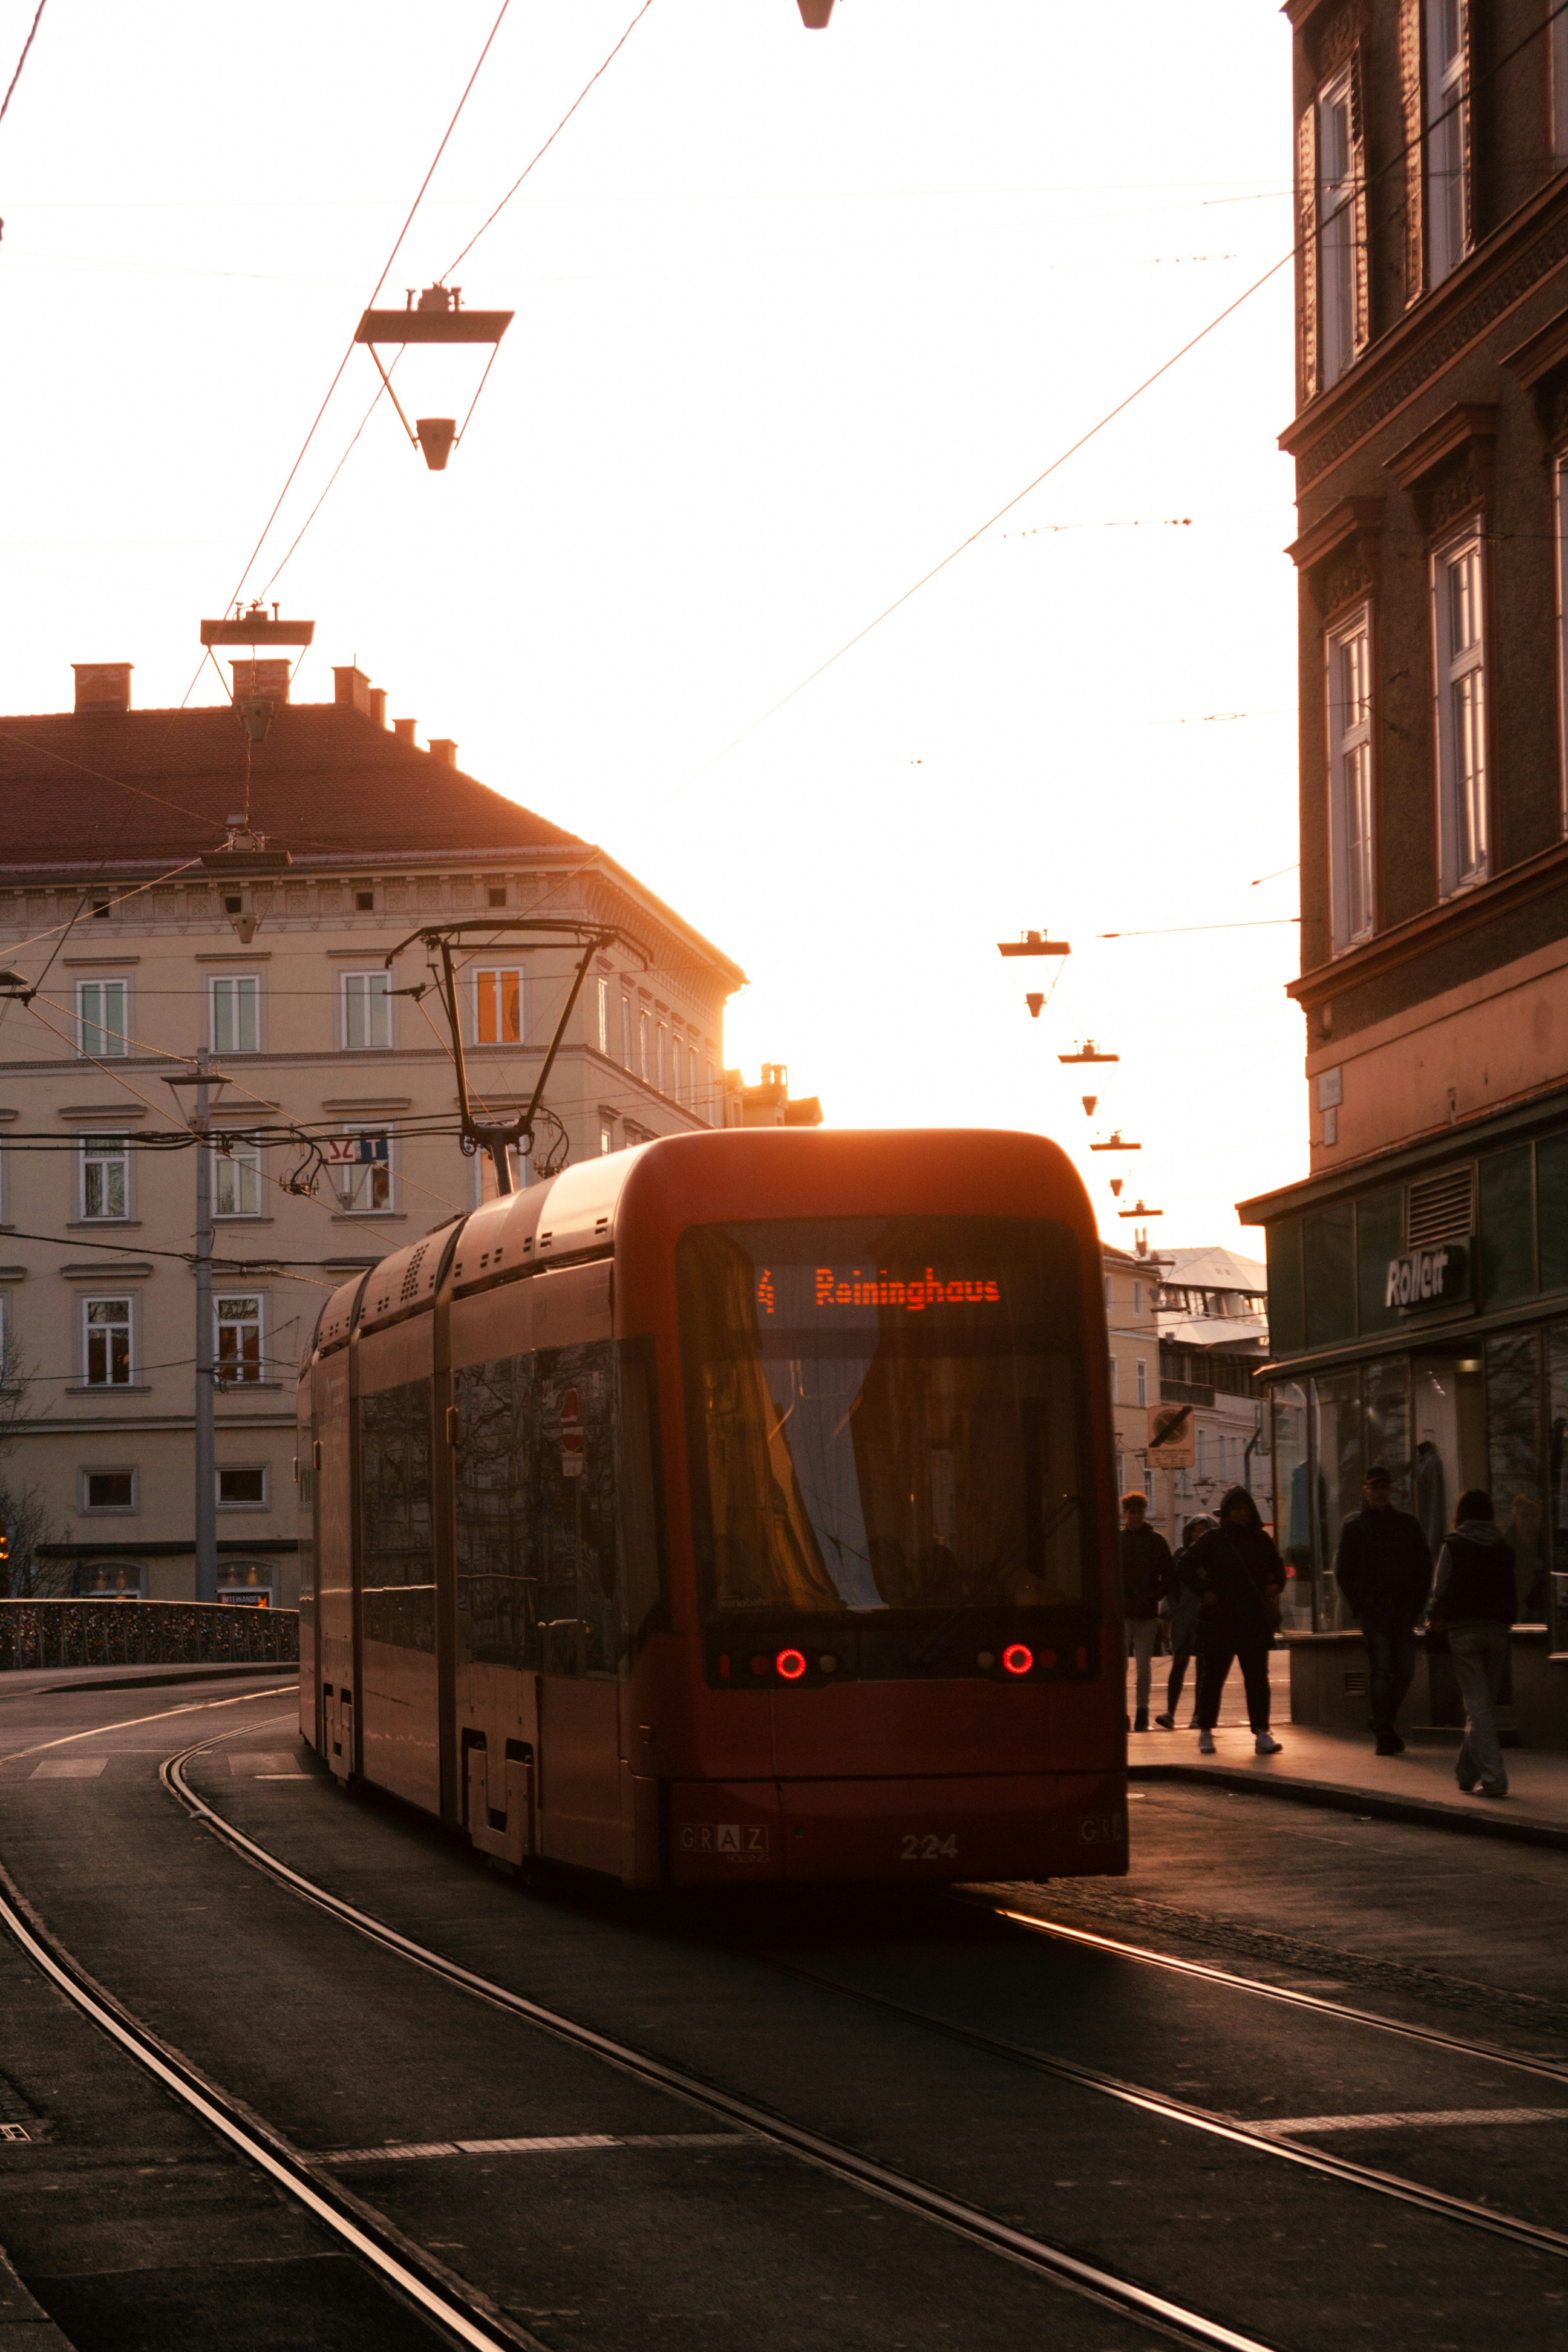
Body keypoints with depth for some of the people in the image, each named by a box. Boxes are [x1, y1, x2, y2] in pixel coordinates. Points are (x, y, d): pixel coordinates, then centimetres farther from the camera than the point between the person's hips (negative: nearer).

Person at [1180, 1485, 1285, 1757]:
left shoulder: (1261, 1539, 10)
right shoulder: (1212, 1539, 2)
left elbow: (1277, 1568, 23)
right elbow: (1187, 1569, 3)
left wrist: (1276, 1584, 3)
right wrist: (1203, 1591, -10)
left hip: (1255, 1621, 2)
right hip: (1218, 1619, -2)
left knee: (1257, 1677, -5)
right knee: (1212, 1676, 5)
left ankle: (1262, 1733, -6)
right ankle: (1205, 1732, 15)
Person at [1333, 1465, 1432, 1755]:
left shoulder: (1407, 1524, 12)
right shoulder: (1354, 1527, 6)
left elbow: (1424, 1568, 13)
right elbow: (1344, 1573, 6)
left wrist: (1415, 1605, 2)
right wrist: (1361, 1606, -4)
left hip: (1403, 1610, 3)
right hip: (1373, 1611, -3)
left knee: (1405, 1671, 1)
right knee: (1380, 1669, -9)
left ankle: (1383, 1723, 19)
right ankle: (1385, 1734, -8)